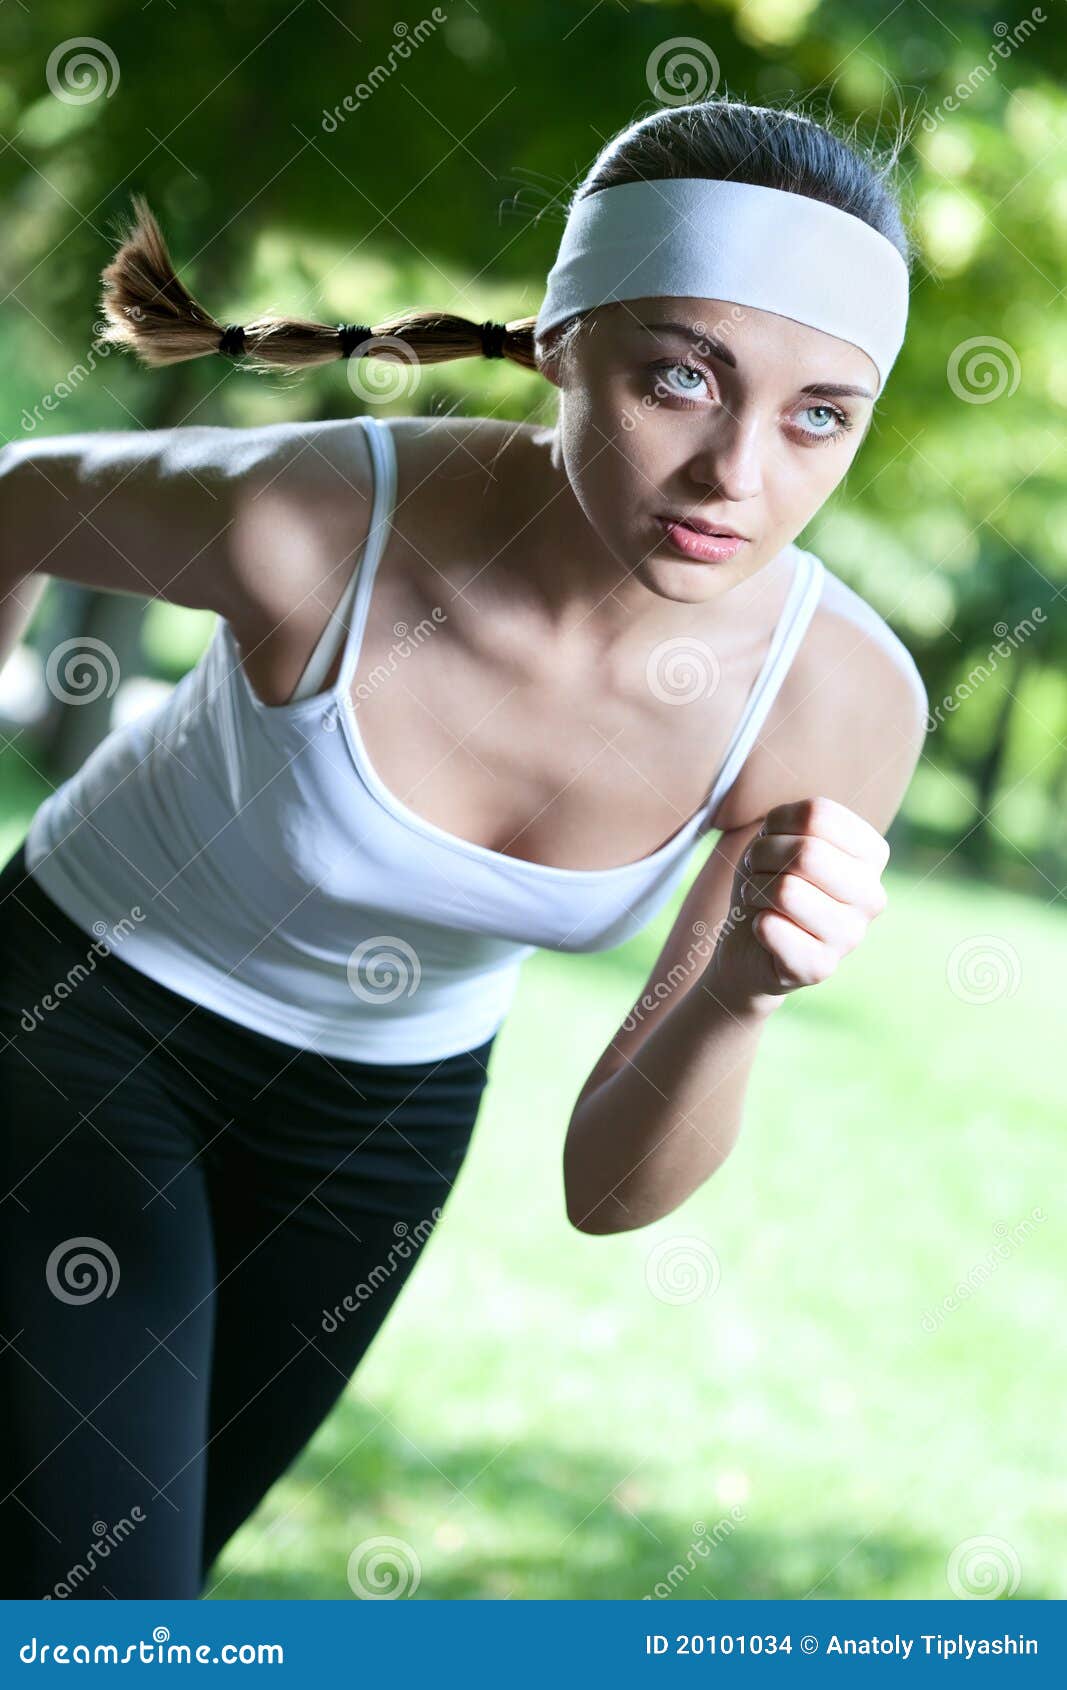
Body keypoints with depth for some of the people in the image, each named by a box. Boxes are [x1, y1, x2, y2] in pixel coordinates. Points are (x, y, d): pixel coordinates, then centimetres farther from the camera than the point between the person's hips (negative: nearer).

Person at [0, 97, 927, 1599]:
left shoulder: (839, 708, -28)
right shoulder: (312, 523, -36)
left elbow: (609, 1189, -22)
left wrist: (743, 992, -42)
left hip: (388, 1096, 4)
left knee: (139, 1564, 23)